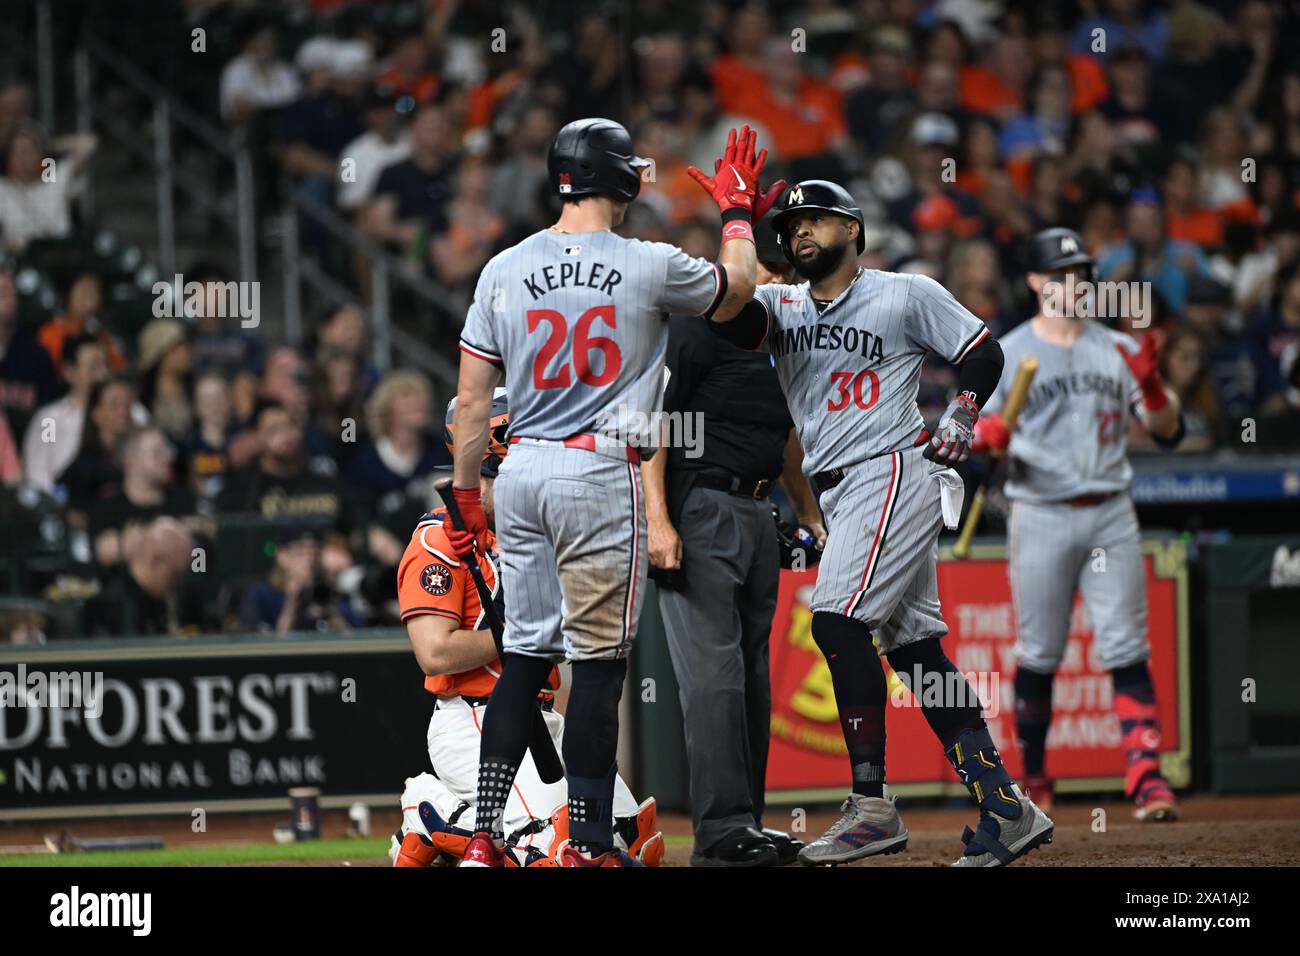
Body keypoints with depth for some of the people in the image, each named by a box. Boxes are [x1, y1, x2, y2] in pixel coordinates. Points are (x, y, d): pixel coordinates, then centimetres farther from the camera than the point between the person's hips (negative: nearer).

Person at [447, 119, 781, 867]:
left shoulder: (505, 271, 3)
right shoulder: (650, 267, -6)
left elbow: (472, 401, 6)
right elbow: (738, 288, 15)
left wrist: (468, 499, 15)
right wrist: (738, 211, 31)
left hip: (522, 469, 5)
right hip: (601, 473, -5)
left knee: (527, 649, 11)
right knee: (598, 657, 0)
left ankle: (484, 837, 8)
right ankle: (589, 846, 2)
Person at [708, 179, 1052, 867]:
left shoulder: (908, 295, 1)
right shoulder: (780, 306, 13)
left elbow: (983, 353, 4)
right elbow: (729, 318, -9)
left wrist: (960, 417, -11)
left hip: (893, 472, -7)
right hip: (837, 494, 7)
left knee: (838, 621, -21)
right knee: (913, 647, 4)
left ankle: (872, 806, -22)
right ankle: (1005, 808, 7)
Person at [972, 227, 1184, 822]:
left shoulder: (1118, 350, 10)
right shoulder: (1008, 355, 3)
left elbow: (1168, 432, 8)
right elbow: (976, 433, -1)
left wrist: (1150, 384, -11)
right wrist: (987, 435, -24)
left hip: (1110, 514, 2)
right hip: (1041, 515, -2)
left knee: (1126, 650, -6)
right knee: (1038, 654, 2)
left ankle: (1146, 778, -11)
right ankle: (1034, 780, 17)